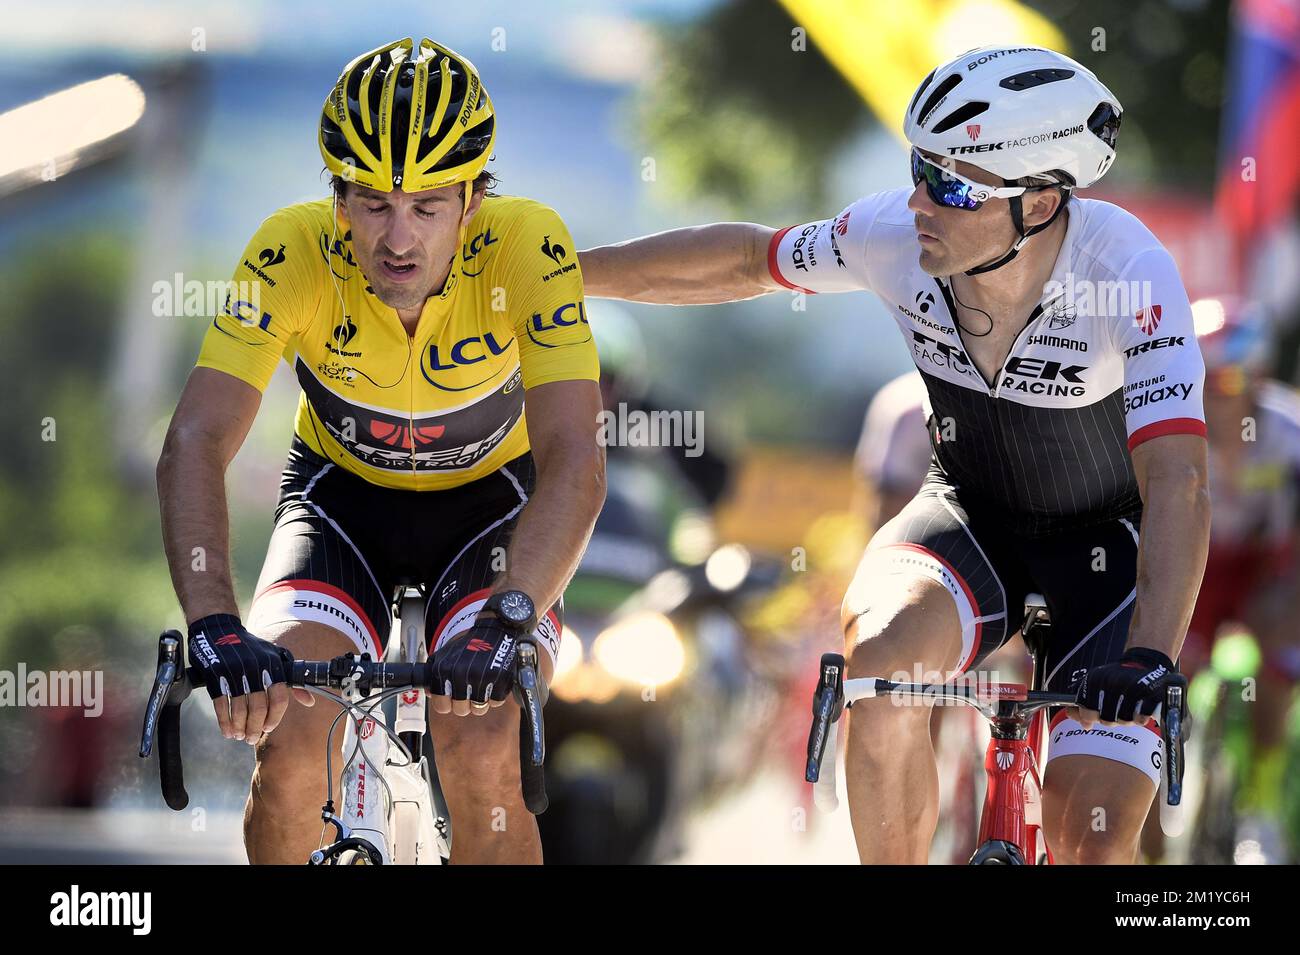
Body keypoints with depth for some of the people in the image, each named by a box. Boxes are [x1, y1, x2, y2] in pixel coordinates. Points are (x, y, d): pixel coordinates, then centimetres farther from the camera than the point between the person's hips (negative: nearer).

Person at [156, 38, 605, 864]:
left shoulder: (526, 247, -31)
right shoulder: (293, 253, -29)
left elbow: (575, 462, -37)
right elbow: (194, 445, -35)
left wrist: (508, 619, -53)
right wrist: (215, 628, -50)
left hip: (491, 497, -1)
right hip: (343, 494, 1)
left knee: (482, 760, -22)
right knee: (291, 742, -20)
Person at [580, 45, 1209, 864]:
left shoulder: (1130, 271, -32)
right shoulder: (896, 235, -21)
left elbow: (1177, 485, -39)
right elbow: (742, 260, -2)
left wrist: (1150, 658, -51)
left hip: (1112, 540, -3)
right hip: (973, 514, 3)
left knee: (1092, 840, -16)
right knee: (883, 655, -32)